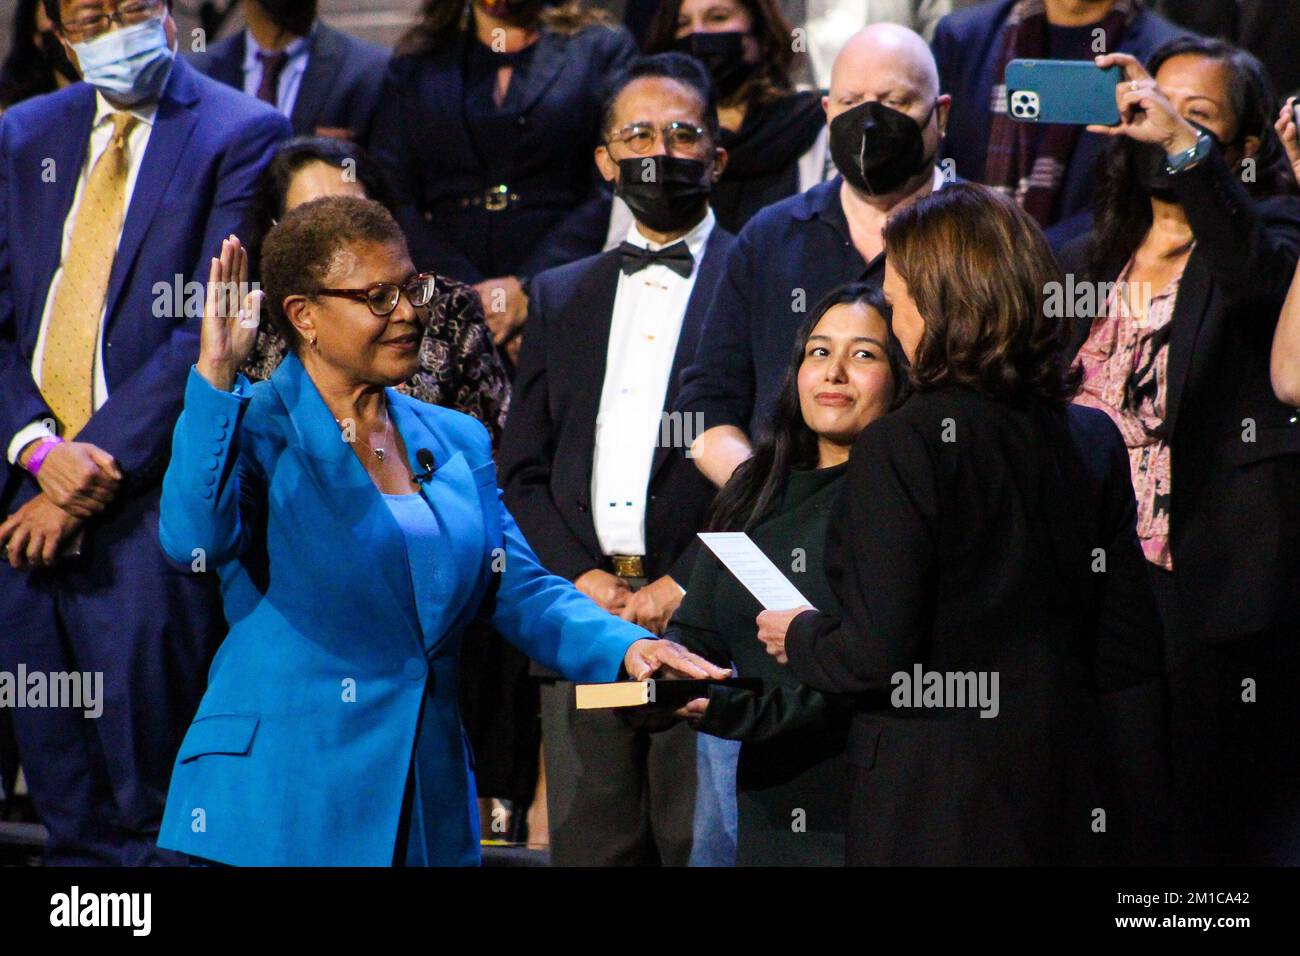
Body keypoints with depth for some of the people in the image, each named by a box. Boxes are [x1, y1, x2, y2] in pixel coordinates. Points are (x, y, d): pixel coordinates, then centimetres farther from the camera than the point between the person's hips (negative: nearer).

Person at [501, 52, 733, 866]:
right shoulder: (561, 296, 19)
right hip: (581, 614, 4)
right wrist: (583, 579, -2)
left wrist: (681, 587, -10)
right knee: (588, 844, 2)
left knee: (703, 844, -6)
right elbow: (523, 470, 15)